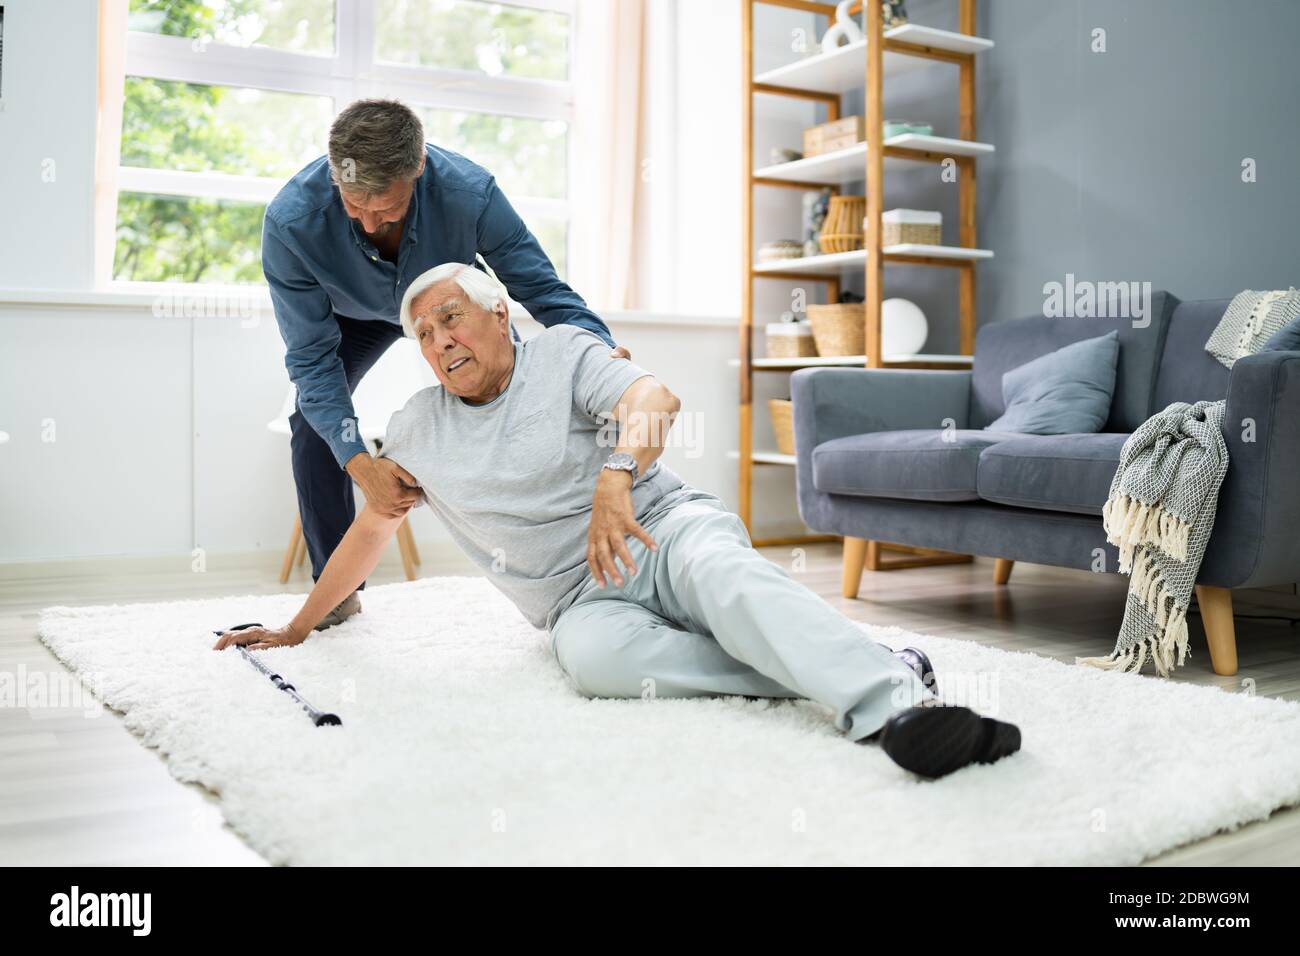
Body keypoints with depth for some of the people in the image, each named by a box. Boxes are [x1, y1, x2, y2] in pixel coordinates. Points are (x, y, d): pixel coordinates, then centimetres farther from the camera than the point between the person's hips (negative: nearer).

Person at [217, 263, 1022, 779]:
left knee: (724, 575, -38)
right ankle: (838, 668, -38)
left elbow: (653, 400, -18)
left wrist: (616, 474, -40)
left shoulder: (563, 353, 1)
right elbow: (372, 531, 24)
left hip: (667, 528, -2)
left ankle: (893, 706, -58)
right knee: (592, 654, -35)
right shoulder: (419, 429, 15)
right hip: (583, 597, 2)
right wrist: (299, 627, 26)